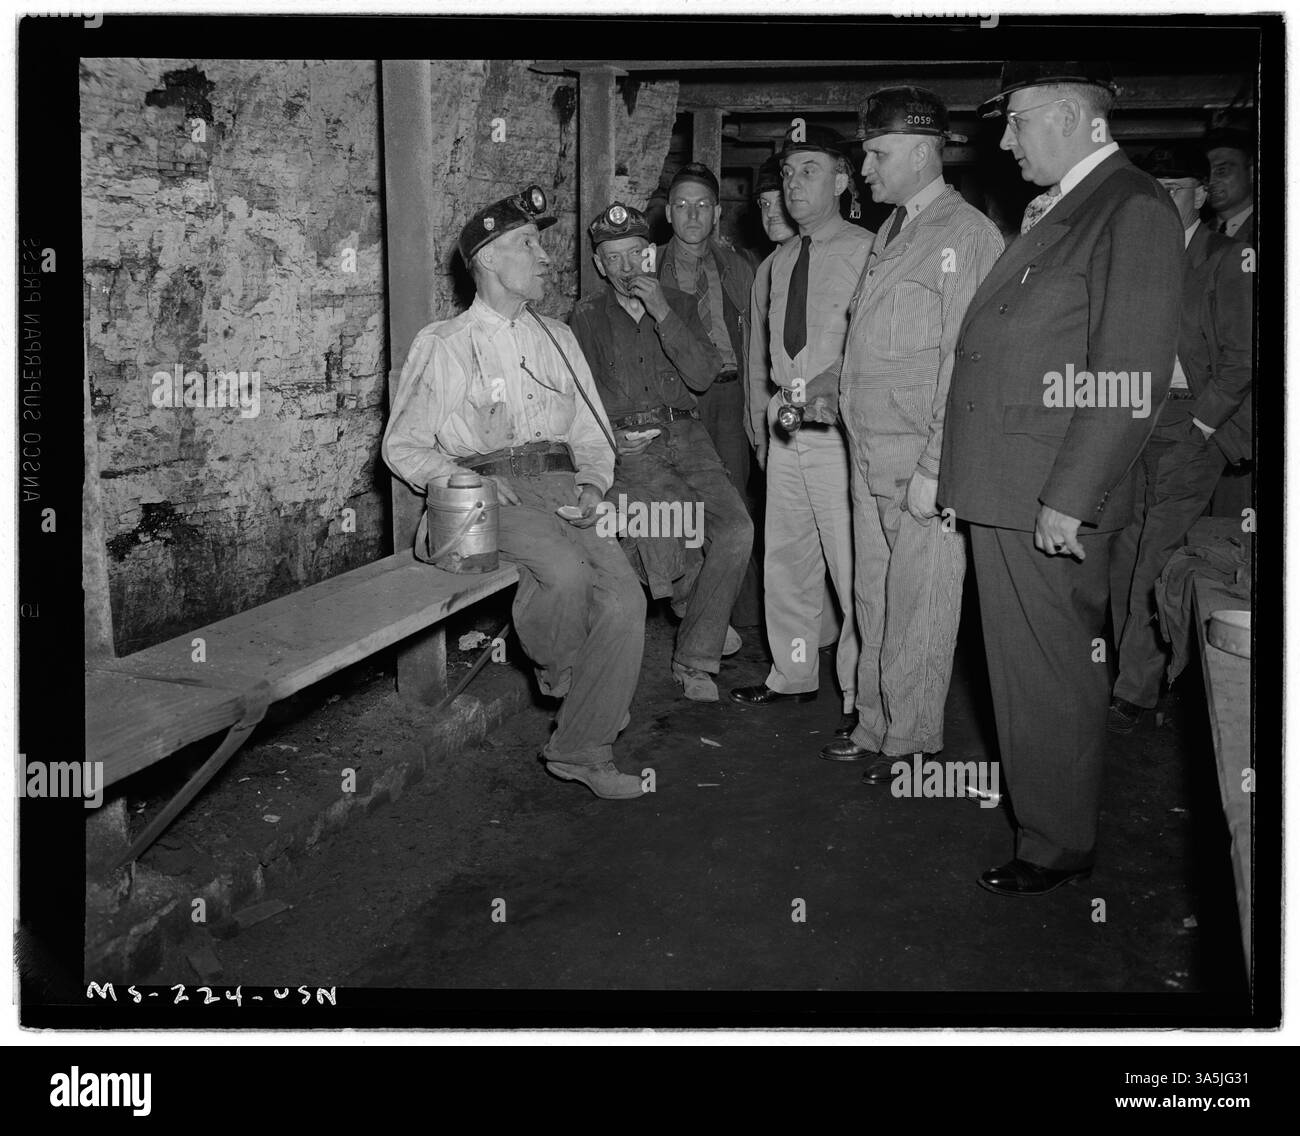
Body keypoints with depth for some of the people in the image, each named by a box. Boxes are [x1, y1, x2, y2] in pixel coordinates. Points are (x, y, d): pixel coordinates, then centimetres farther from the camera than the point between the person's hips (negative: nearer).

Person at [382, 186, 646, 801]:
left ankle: (582, 751, -7)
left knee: (625, 599, -19)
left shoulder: (558, 338, 21)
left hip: (561, 489, 5)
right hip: (491, 495, -4)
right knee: (566, 569, -34)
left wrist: (591, 483, -1)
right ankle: (557, 673, -1)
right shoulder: (444, 345, 5)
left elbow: (591, 434, 21)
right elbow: (403, 446, 5)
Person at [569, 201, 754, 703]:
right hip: (626, 445, -2)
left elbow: (704, 375, -2)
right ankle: (692, 601, 5)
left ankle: (694, 660, -10)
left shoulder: (679, 305, 13)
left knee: (737, 529, -21)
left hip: (686, 436, 2)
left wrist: (661, 314, -10)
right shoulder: (589, 317, 10)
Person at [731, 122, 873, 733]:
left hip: (840, 430, -7)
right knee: (784, 558, 14)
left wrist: (834, 384, -25)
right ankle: (792, 675, 29)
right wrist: (773, 404, 13)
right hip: (787, 427, 7)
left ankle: (859, 692, 10)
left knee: (853, 567, -3)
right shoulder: (780, 259, 15)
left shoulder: (867, 252, -7)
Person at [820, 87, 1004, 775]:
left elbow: (965, 364, -16)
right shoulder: (890, 230, 16)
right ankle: (875, 728, 26)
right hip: (868, 454, 8)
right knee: (873, 600, 14)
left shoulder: (967, 235, -10)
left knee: (917, 607, 2)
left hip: (923, 459, -8)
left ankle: (913, 742, 16)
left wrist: (933, 468, -18)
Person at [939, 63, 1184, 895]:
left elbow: (1133, 381, -18)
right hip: (1006, 492, 8)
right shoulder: (1054, 209, 16)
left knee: (1052, 677, 3)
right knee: (1021, 667, 17)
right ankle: (1037, 812, 32)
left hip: (1051, 503, -8)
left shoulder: (1134, 211, -12)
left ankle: (1060, 848, 18)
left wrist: (1069, 500, -20)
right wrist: (965, 474, 11)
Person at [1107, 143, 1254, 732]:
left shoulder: (1226, 259, -1)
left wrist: (1197, 428, -9)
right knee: (1124, 557, 4)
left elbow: (1239, 359, -4)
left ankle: (1137, 689, 0)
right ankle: (1138, 676, 15)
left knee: (1160, 560, -9)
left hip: (1193, 422, -5)